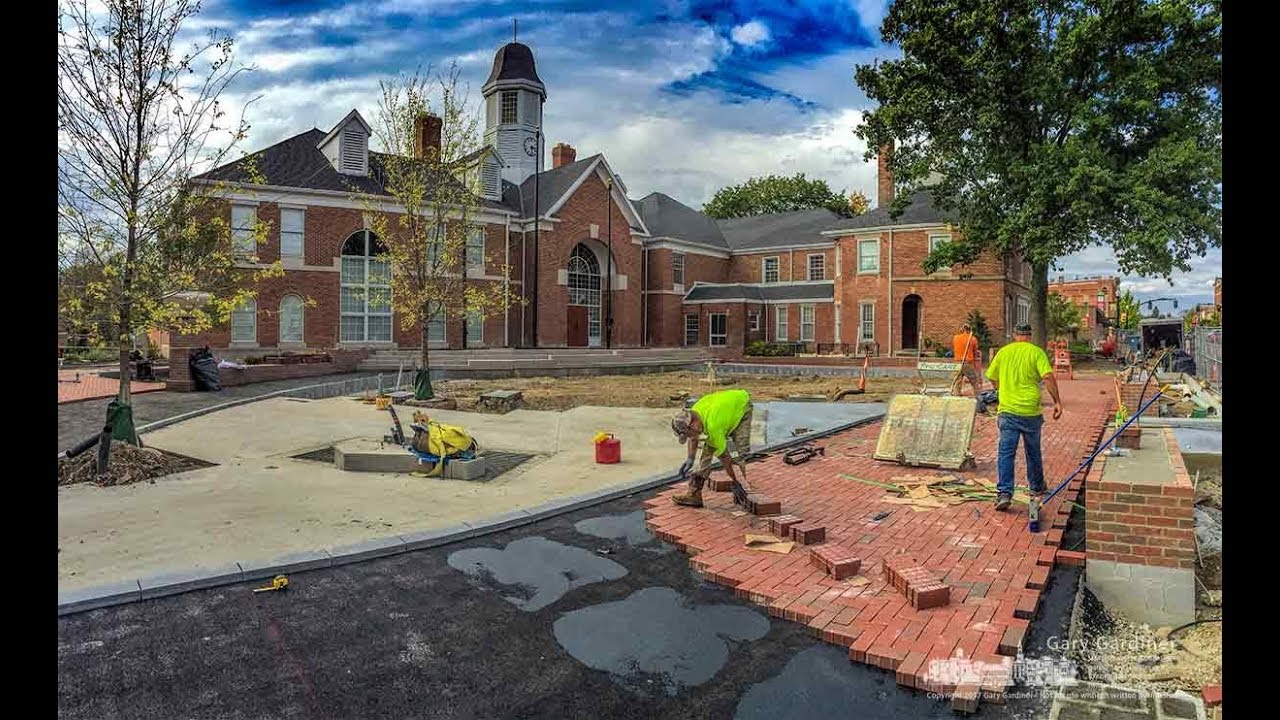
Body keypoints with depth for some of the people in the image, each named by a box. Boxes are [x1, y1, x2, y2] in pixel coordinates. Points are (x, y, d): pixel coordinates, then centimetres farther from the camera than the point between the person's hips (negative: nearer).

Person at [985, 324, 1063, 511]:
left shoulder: (1003, 351, 5)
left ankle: (1004, 493, -9)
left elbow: (992, 378, 14)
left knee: (1006, 452, 0)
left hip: (1007, 410, 0)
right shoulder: (1036, 352, -2)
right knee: (1033, 452, 17)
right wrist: (1057, 401, -9)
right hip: (1030, 411, 0)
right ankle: (1037, 488, 34)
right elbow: (1048, 377, -14)